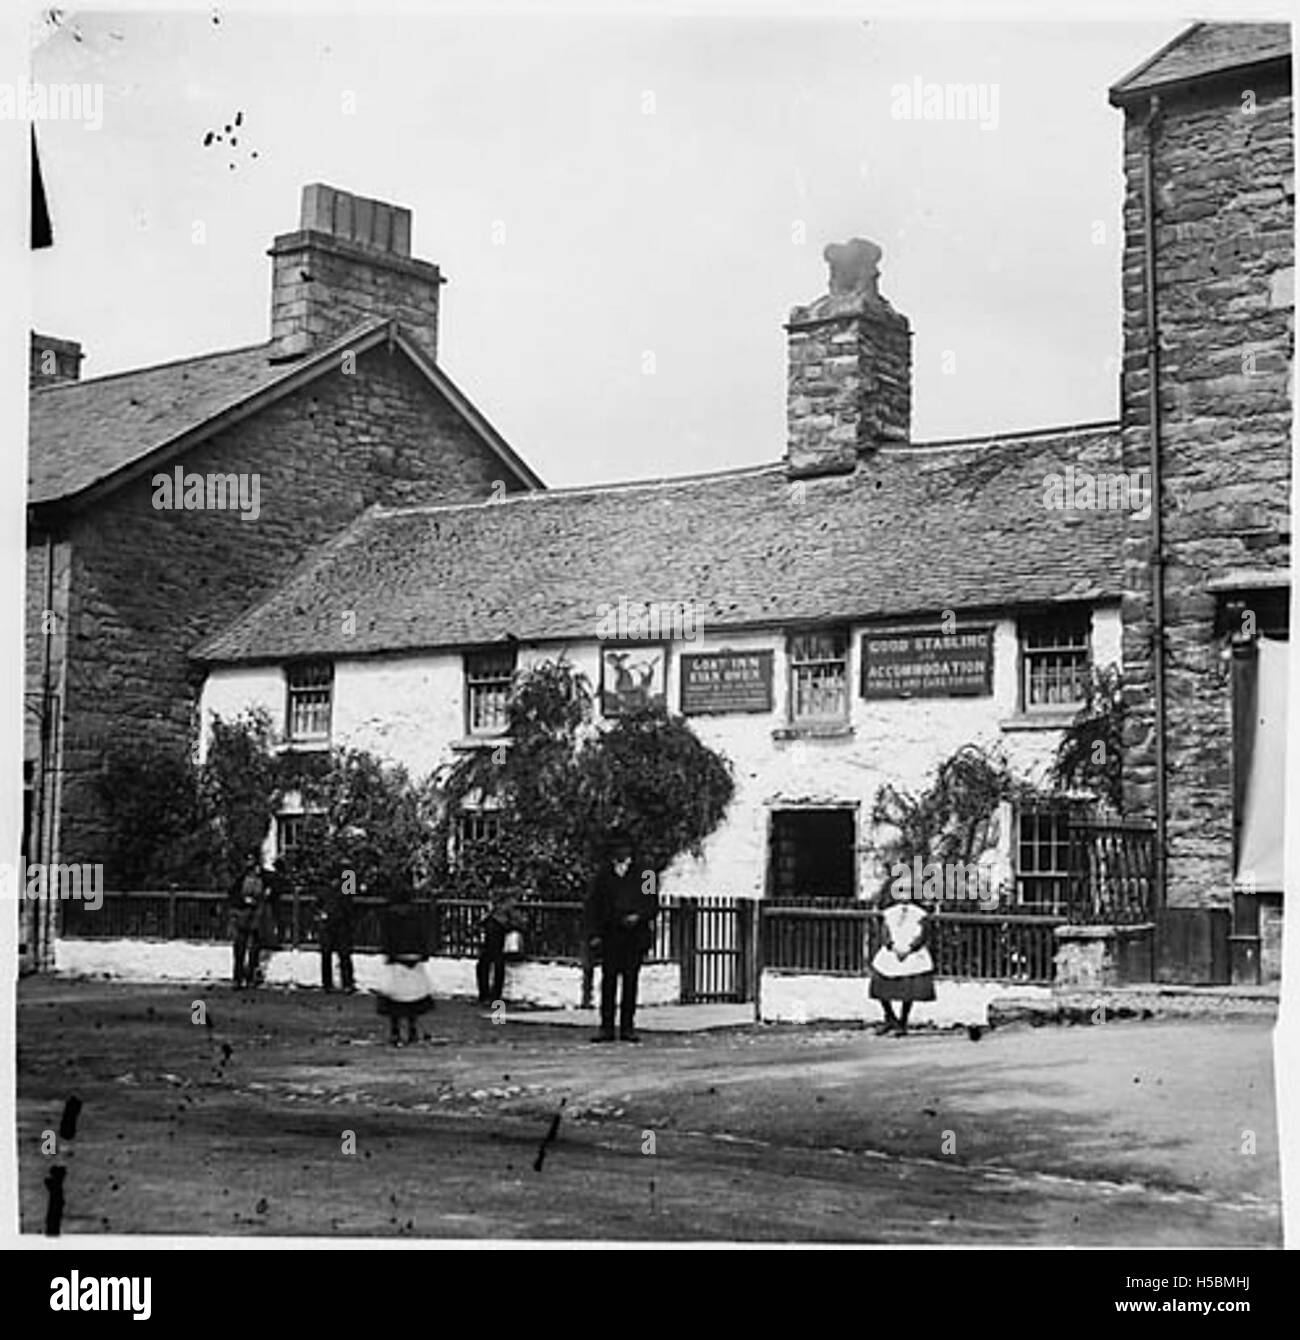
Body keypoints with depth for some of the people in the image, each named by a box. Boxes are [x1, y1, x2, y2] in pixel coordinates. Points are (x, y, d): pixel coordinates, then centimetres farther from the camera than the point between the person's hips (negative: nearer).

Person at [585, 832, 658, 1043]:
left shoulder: (641, 877, 7)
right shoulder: (603, 877, 8)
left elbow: (653, 904, 8)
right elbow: (593, 905, 8)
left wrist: (638, 916, -11)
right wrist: (593, 934, 0)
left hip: (635, 936, 0)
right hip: (610, 936, 0)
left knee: (630, 980, 1)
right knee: (608, 979, -2)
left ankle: (628, 1027, 5)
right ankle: (606, 1027, 1)